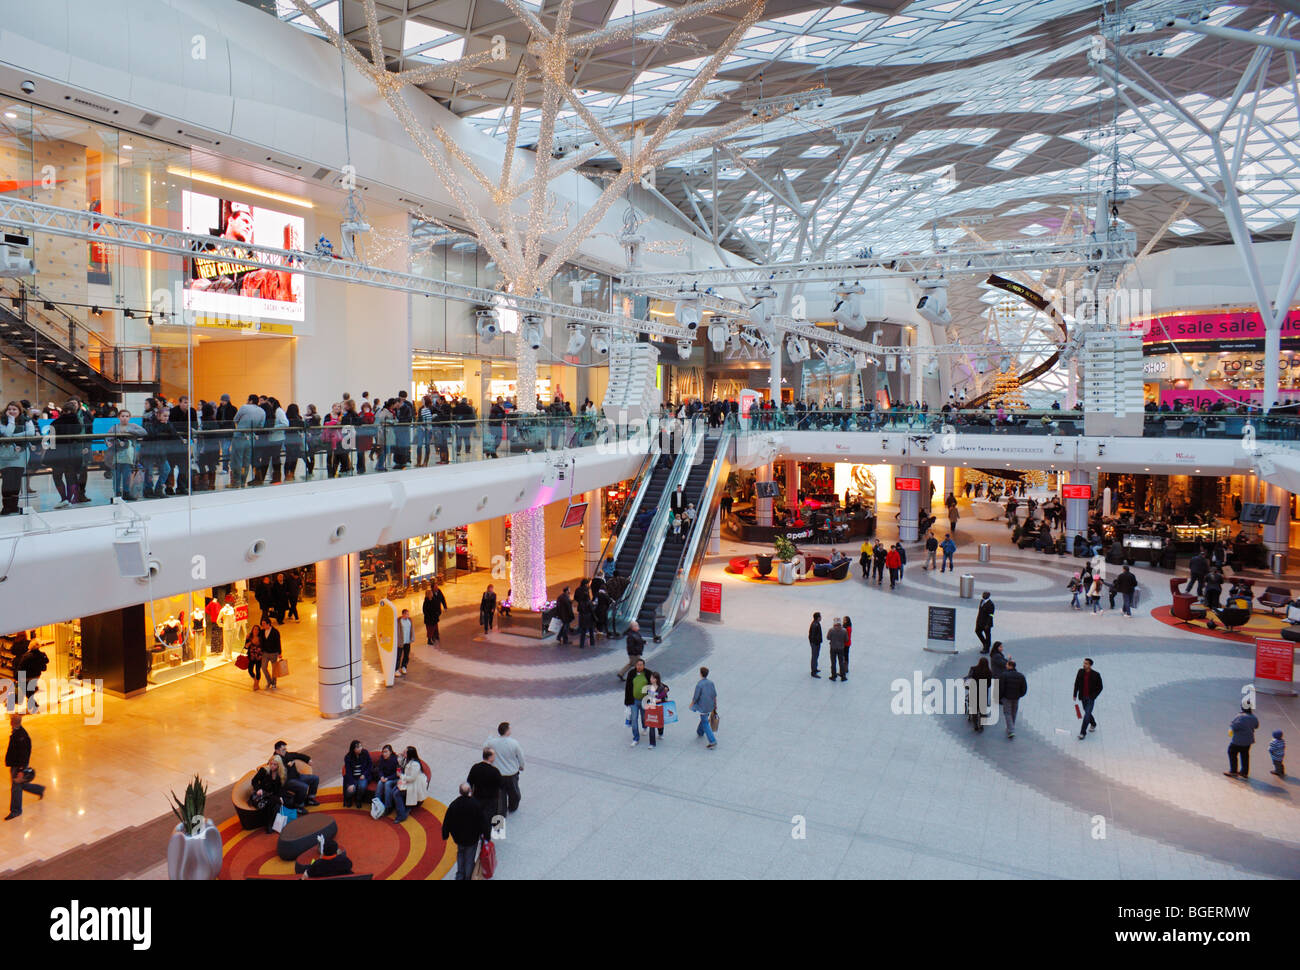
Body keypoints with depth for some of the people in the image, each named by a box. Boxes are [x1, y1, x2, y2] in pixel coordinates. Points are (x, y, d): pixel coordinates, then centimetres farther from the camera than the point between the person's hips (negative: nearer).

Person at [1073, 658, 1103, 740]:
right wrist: (1075, 695, 5)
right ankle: (1093, 724, 49)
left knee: (1087, 715, -9)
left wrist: (1093, 696, -13)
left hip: (1090, 698, -5)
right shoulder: (1080, 672, -5)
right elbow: (1077, 683, 6)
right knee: (1087, 713, 21)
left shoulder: (1096, 675, -16)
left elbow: (1100, 687, -7)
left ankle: (1083, 733, -3)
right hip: (1083, 697, 5)